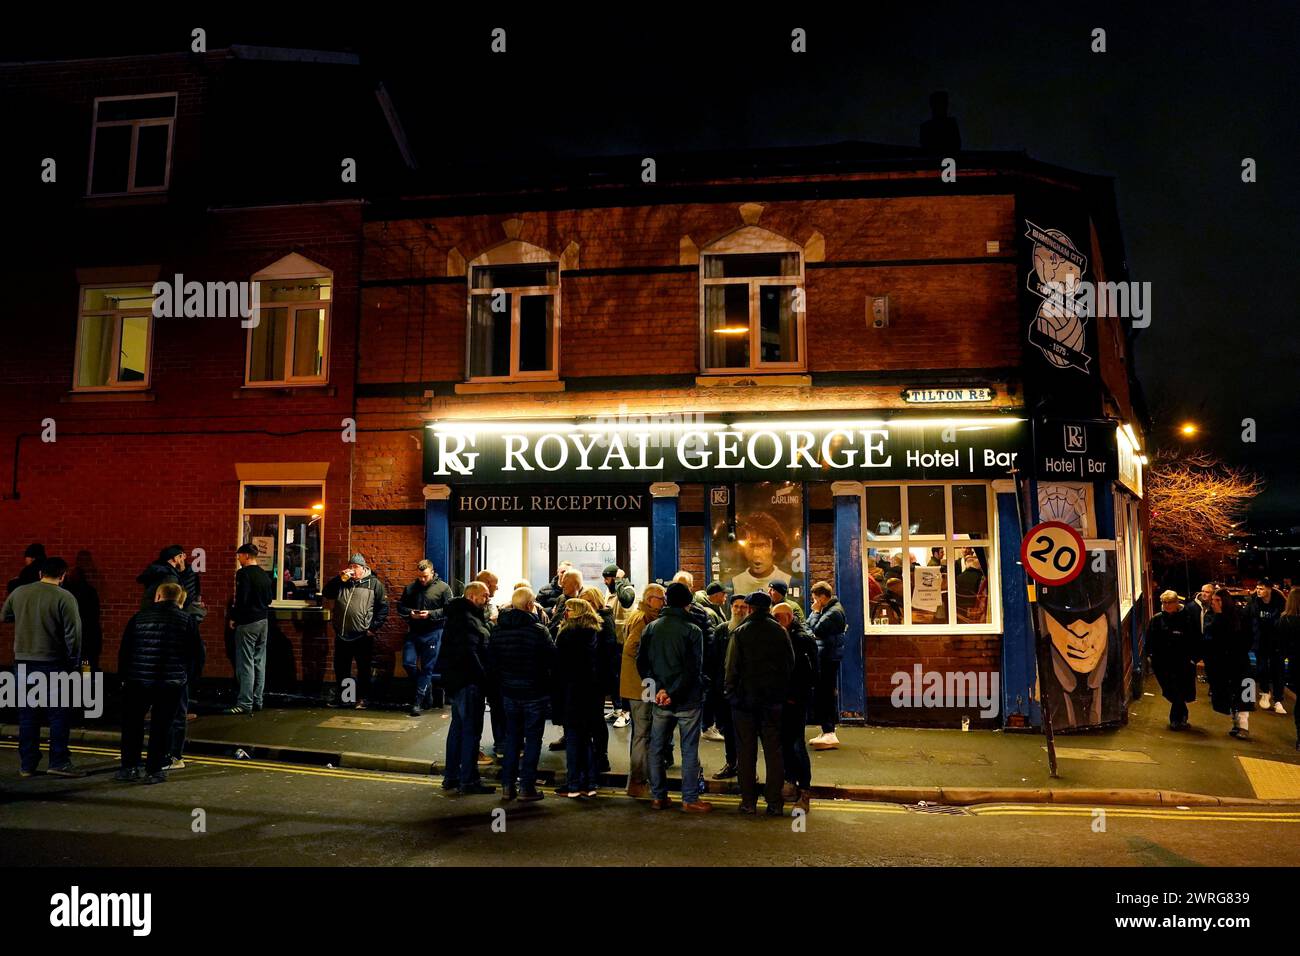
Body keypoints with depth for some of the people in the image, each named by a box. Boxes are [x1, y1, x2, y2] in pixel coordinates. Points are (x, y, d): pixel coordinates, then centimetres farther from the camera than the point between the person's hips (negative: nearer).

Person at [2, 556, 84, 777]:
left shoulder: (18, 592, 3)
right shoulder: (65, 598, -12)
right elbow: (73, 635, -13)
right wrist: (74, 663, -4)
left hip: (23, 661, 5)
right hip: (53, 663, -5)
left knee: (27, 714, 11)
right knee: (59, 713, 2)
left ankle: (27, 764, 15)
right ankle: (59, 762, 0)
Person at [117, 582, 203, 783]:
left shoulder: (139, 617, 2)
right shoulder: (188, 620, 0)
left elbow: (124, 650, 5)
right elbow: (195, 652, 2)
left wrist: (123, 676, 14)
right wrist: (186, 676, 15)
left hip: (137, 681, 1)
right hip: (171, 683, -1)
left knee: (132, 724, 15)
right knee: (161, 726, 5)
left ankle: (129, 767, 17)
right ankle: (154, 770, 6)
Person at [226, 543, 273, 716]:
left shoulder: (244, 573, -13)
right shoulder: (264, 575, 11)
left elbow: (241, 599, -18)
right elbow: (269, 598, 16)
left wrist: (233, 618, -8)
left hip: (247, 623, -8)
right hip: (263, 621, 8)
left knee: (245, 664, -6)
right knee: (259, 663, 11)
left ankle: (245, 703, -7)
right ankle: (257, 701, 15)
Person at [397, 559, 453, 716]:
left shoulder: (443, 588, -3)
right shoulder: (410, 588, 10)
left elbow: (449, 610, -7)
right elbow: (400, 607, 13)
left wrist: (430, 614, -18)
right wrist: (410, 613, -8)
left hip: (433, 634, -4)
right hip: (413, 631, 4)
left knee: (427, 668, 0)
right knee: (408, 663, -3)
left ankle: (418, 702, 7)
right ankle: (427, 687, 22)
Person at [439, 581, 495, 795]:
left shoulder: (462, 615, 16)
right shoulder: (466, 619, -18)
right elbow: (469, 652, -23)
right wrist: (483, 678, -19)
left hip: (456, 680, 11)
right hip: (468, 681, -11)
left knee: (458, 726, 17)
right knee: (471, 729, -6)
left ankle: (451, 776, 25)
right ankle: (468, 780, -2)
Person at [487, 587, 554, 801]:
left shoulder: (499, 630, 0)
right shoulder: (538, 630, -16)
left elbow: (491, 662, 7)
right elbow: (552, 659, -12)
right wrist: (548, 679, 7)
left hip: (509, 692, 5)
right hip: (535, 693, -5)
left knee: (512, 737, 15)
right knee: (532, 739, 4)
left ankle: (508, 785, 17)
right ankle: (527, 787, 6)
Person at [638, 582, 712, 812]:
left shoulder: (651, 628, 3)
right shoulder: (693, 630, -9)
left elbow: (641, 663, 1)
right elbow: (694, 668, -15)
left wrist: (659, 688, -1)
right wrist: (674, 694, -14)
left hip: (660, 701, 4)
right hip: (687, 699, -4)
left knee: (657, 749, 12)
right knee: (689, 750, 4)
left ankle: (658, 797, 17)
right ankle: (690, 800, 6)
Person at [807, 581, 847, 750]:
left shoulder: (834, 612, -15)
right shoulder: (828, 609, 16)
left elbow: (816, 630, -22)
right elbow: (808, 626, 16)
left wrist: (816, 612, -12)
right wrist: (816, 612, 2)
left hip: (828, 658, -10)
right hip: (824, 656, 10)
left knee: (825, 693, -10)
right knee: (824, 693, 14)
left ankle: (829, 733, -10)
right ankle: (827, 732, 21)